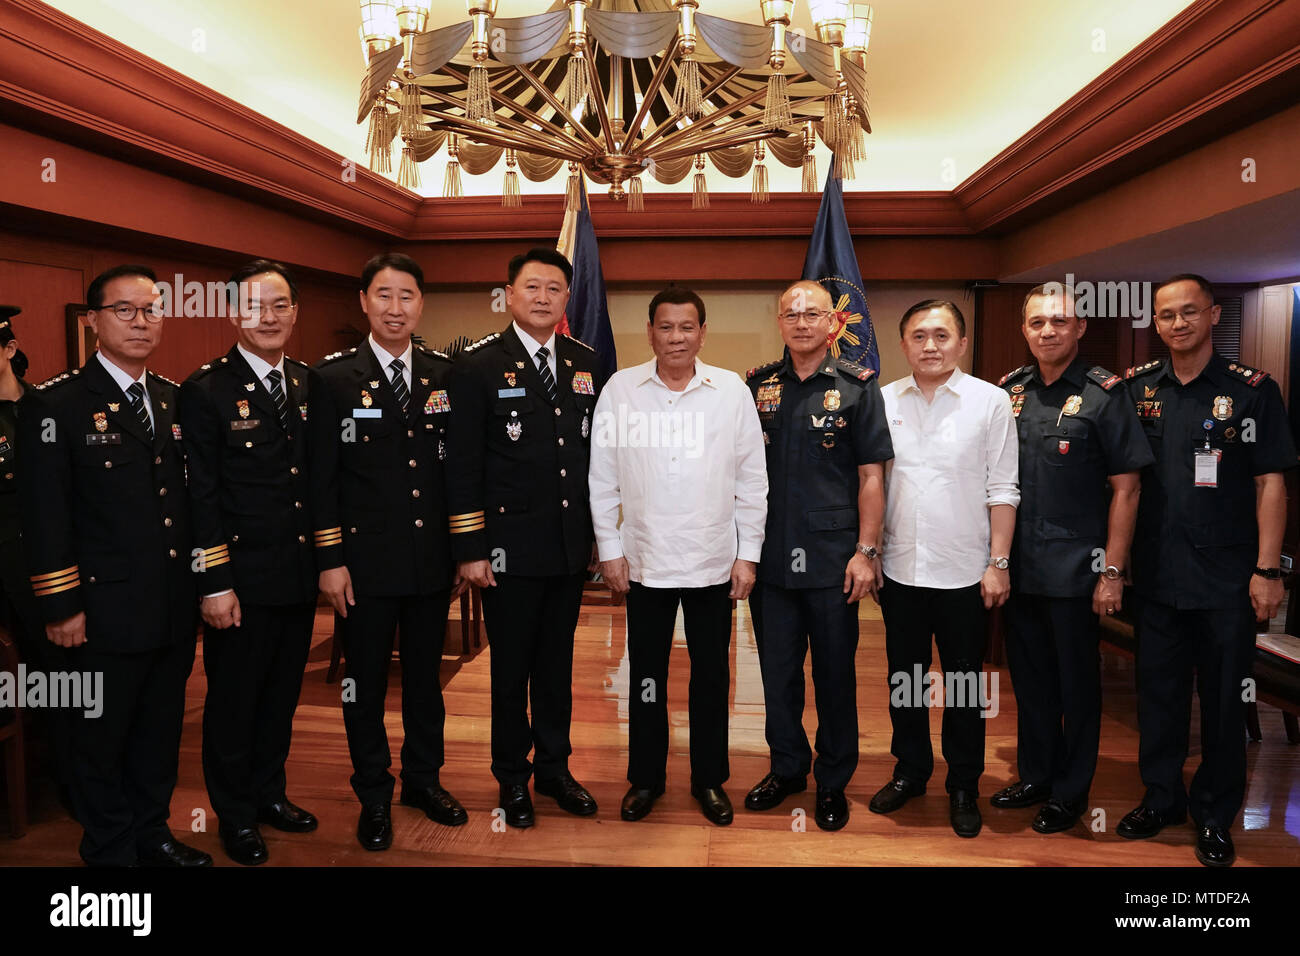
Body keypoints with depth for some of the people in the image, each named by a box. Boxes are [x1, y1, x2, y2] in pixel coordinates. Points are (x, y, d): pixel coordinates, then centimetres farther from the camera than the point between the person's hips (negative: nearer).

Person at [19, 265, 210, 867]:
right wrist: (60, 607, -12)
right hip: (106, 609, -5)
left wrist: (201, 582, 10)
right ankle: (111, 850, 29)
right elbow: (44, 517, -10)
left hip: (174, 611, 6)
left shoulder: (174, 400, 10)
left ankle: (151, 834, 36)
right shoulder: (55, 404, -8)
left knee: (161, 728, 18)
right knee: (102, 736, 11)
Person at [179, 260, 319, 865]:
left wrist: (328, 558, 7)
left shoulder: (309, 385, 7)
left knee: (281, 695, 18)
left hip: (299, 574, 5)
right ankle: (235, 815, 29)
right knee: (233, 699, 10)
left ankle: (269, 793, 38)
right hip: (241, 580, -5)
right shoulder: (206, 390, -9)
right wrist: (214, 583, -15)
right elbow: (201, 495, -12)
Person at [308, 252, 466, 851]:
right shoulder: (332, 378, -3)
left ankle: (423, 779, 34)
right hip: (366, 560, -3)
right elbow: (321, 478, -5)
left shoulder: (445, 375, 5)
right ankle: (374, 796, 26)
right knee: (365, 682, 9)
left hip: (432, 559, 3)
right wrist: (330, 560, -9)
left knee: (425, 676, 16)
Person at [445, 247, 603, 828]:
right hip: (510, 547, -4)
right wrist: (469, 549, -11)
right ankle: (512, 779, 28)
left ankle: (554, 768, 33)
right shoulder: (478, 366, -6)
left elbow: (597, 452, 11)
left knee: (558, 662, 16)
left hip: (570, 545, 4)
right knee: (511, 666, 9)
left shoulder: (586, 364, 8)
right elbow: (463, 465, -8)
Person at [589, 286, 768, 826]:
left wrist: (748, 554, -1)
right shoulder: (620, 388, -2)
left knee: (711, 676, 12)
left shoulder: (732, 390, -2)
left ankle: (709, 779, 30)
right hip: (645, 560, 0)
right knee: (646, 674, 13)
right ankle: (645, 777, 31)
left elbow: (752, 479, 1)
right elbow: (602, 477, 1)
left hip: (713, 561, 0)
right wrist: (609, 550, -1)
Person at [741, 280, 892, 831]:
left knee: (835, 672, 8)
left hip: (833, 556, -2)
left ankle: (834, 781, 26)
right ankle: (787, 768, 32)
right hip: (770, 554, 3)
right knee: (777, 668, 12)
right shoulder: (758, 386, 7)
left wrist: (865, 551, -8)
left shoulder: (858, 386, -1)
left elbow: (871, 475, -2)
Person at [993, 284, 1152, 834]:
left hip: (1074, 566, -4)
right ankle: (1036, 775, 32)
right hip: (1018, 563, 4)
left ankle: (1071, 791, 24)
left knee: (1076, 682, 8)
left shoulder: (1104, 393, -7)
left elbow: (1126, 487, -8)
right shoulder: (1009, 391, 6)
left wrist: (1112, 570, -12)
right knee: (1029, 675, 15)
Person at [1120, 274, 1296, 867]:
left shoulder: (1252, 390, -3)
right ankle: (1161, 796, 29)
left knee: (1223, 698, 8)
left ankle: (1214, 814, 24)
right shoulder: (1137, 389, 5)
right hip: (1155, 573, 3)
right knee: (1158, 690, 13)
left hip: (1225, 577, -2)